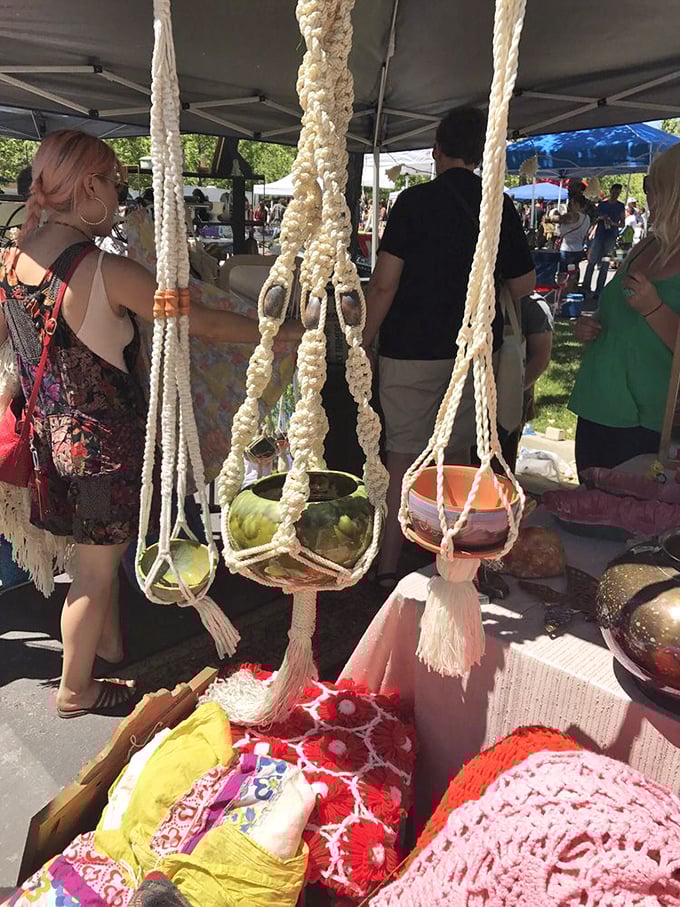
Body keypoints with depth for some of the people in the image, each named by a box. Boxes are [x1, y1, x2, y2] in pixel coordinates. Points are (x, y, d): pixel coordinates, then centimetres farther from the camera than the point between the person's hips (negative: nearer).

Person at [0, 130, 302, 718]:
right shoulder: (107, 272, -23)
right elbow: (205, 324, -17)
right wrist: (285, 333, -6)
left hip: (52, 430, 8)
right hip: (103, 438, -7)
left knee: (99, 554, 24)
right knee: (98, 568, 10)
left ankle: (111, 647, 44)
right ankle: (76, 691, 28)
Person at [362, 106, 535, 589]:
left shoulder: (415, 201, -8)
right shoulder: (502, 207, 3)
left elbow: (385, 283, -13)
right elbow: (524, 284, 8)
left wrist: (365, 342, -3)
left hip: (412, 349, -3)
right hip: (474, 350, 4)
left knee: (404, 455, 3)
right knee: (456, 454, 15)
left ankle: (388, 565, 7)